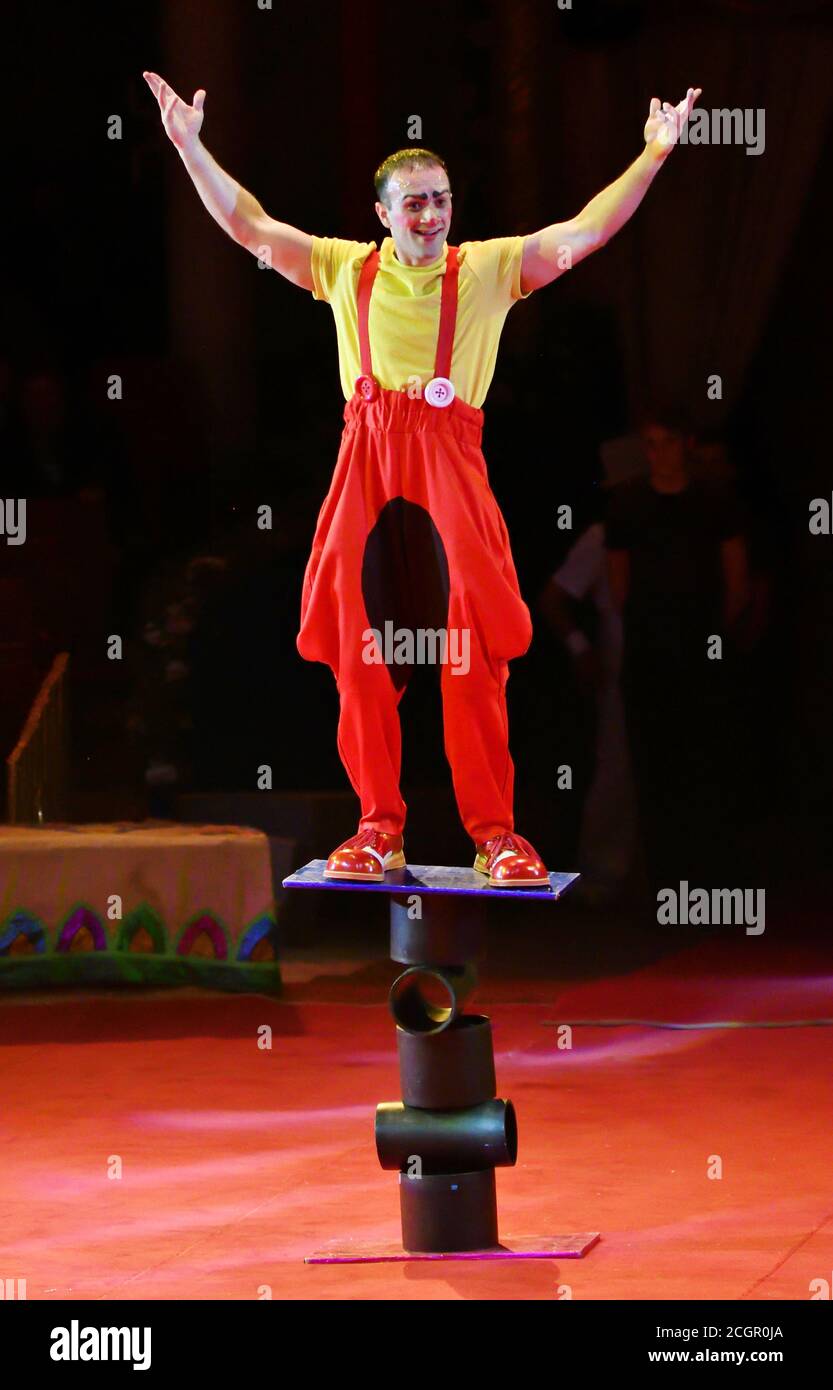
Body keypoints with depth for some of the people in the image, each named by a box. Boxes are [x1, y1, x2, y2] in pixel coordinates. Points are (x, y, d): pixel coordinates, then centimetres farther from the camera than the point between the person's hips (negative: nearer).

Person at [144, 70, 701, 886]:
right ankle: (379, 828, 8)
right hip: (367, 462, 2)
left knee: (473, 647, -9)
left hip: (450, 463, -2)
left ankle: (494, 833, -6)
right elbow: (247, 223, 16)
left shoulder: (488, 269, 10)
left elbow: (582, 234, 4)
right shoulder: (345, 268, 14)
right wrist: (190, 144, 12)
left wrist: (652, 157, -3)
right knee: (362, 647, 1)